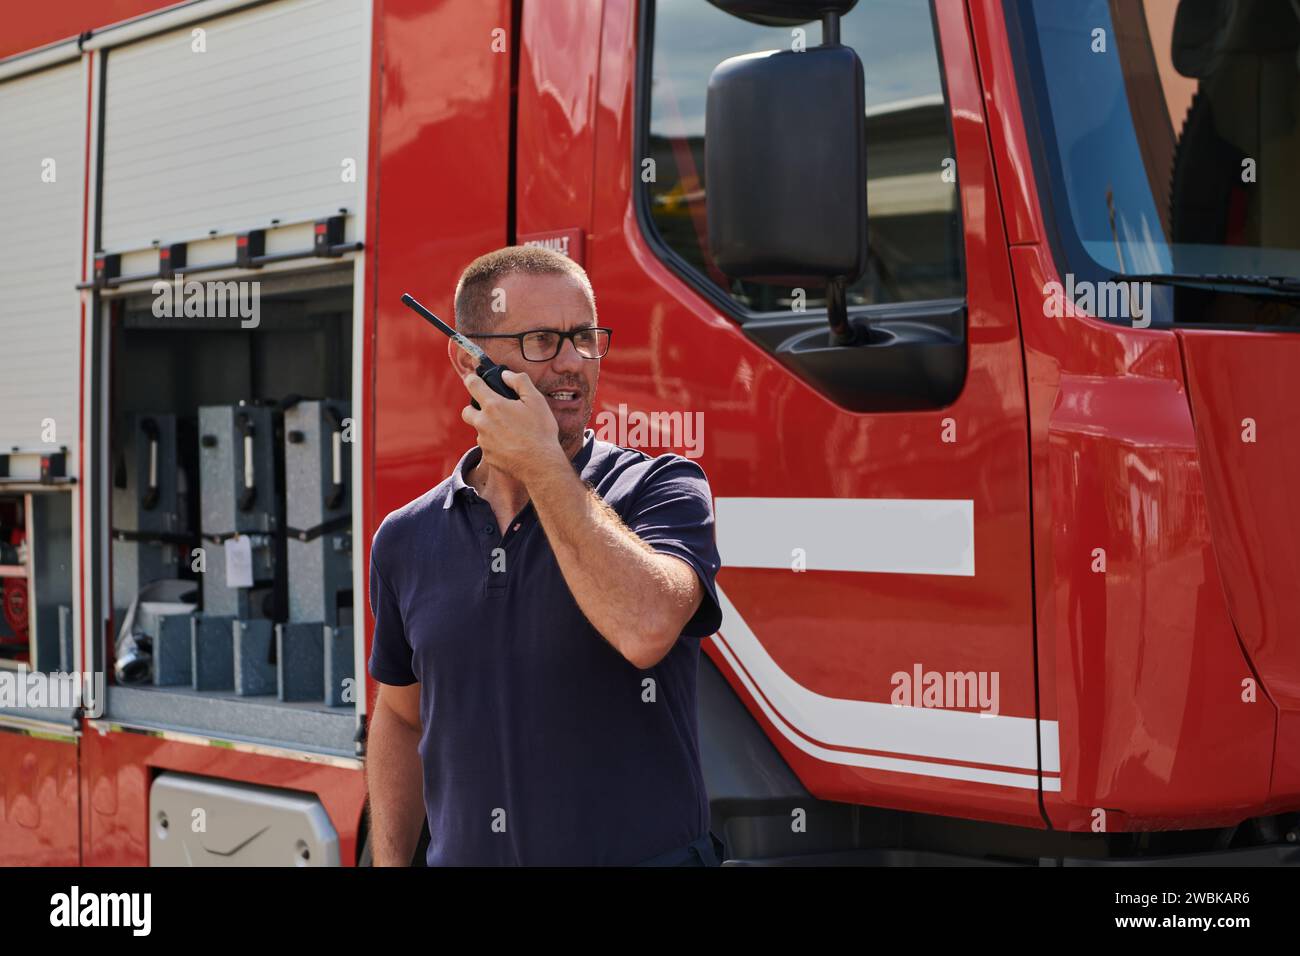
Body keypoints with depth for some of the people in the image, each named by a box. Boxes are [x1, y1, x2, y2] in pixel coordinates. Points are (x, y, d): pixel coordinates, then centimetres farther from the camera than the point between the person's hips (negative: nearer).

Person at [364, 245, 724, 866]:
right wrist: (388, 863, 5)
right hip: (464, 853, 3)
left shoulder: (662, 490, -8)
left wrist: (540, 462, -22)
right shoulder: (408, 539, 4)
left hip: (644, 851, -3)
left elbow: (646, 628, -28)